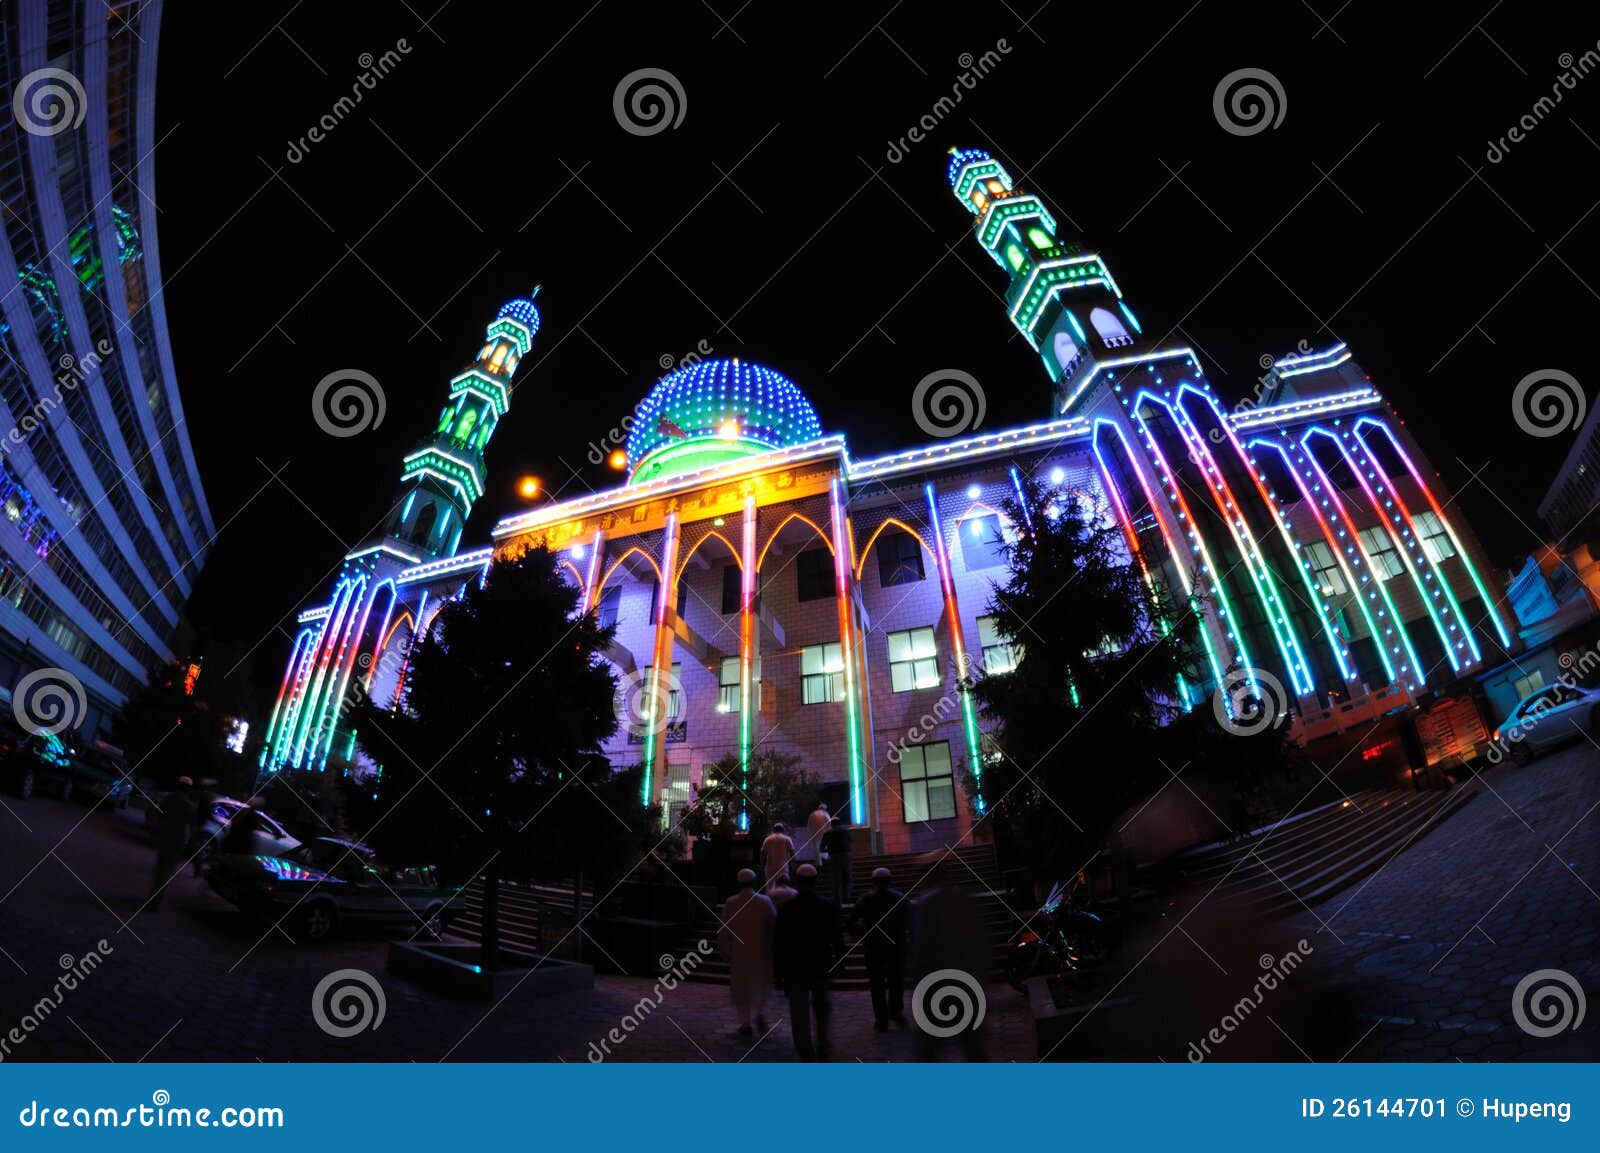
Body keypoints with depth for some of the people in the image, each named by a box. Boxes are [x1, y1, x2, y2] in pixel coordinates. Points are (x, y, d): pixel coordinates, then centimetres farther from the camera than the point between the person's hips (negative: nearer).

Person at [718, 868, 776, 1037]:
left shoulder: (730, 903, -8)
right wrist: (773, 949, 7)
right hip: (761, 952, 0)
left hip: (738, 954, 0)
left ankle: (745, 1023, 13)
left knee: (741, 987, 12)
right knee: (761, 984, 20)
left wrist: (725, 951, 7)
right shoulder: (765, 901, -8)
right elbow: (774, 926, -4)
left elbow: (724, 931, -5)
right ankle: (761, 1013, 5)